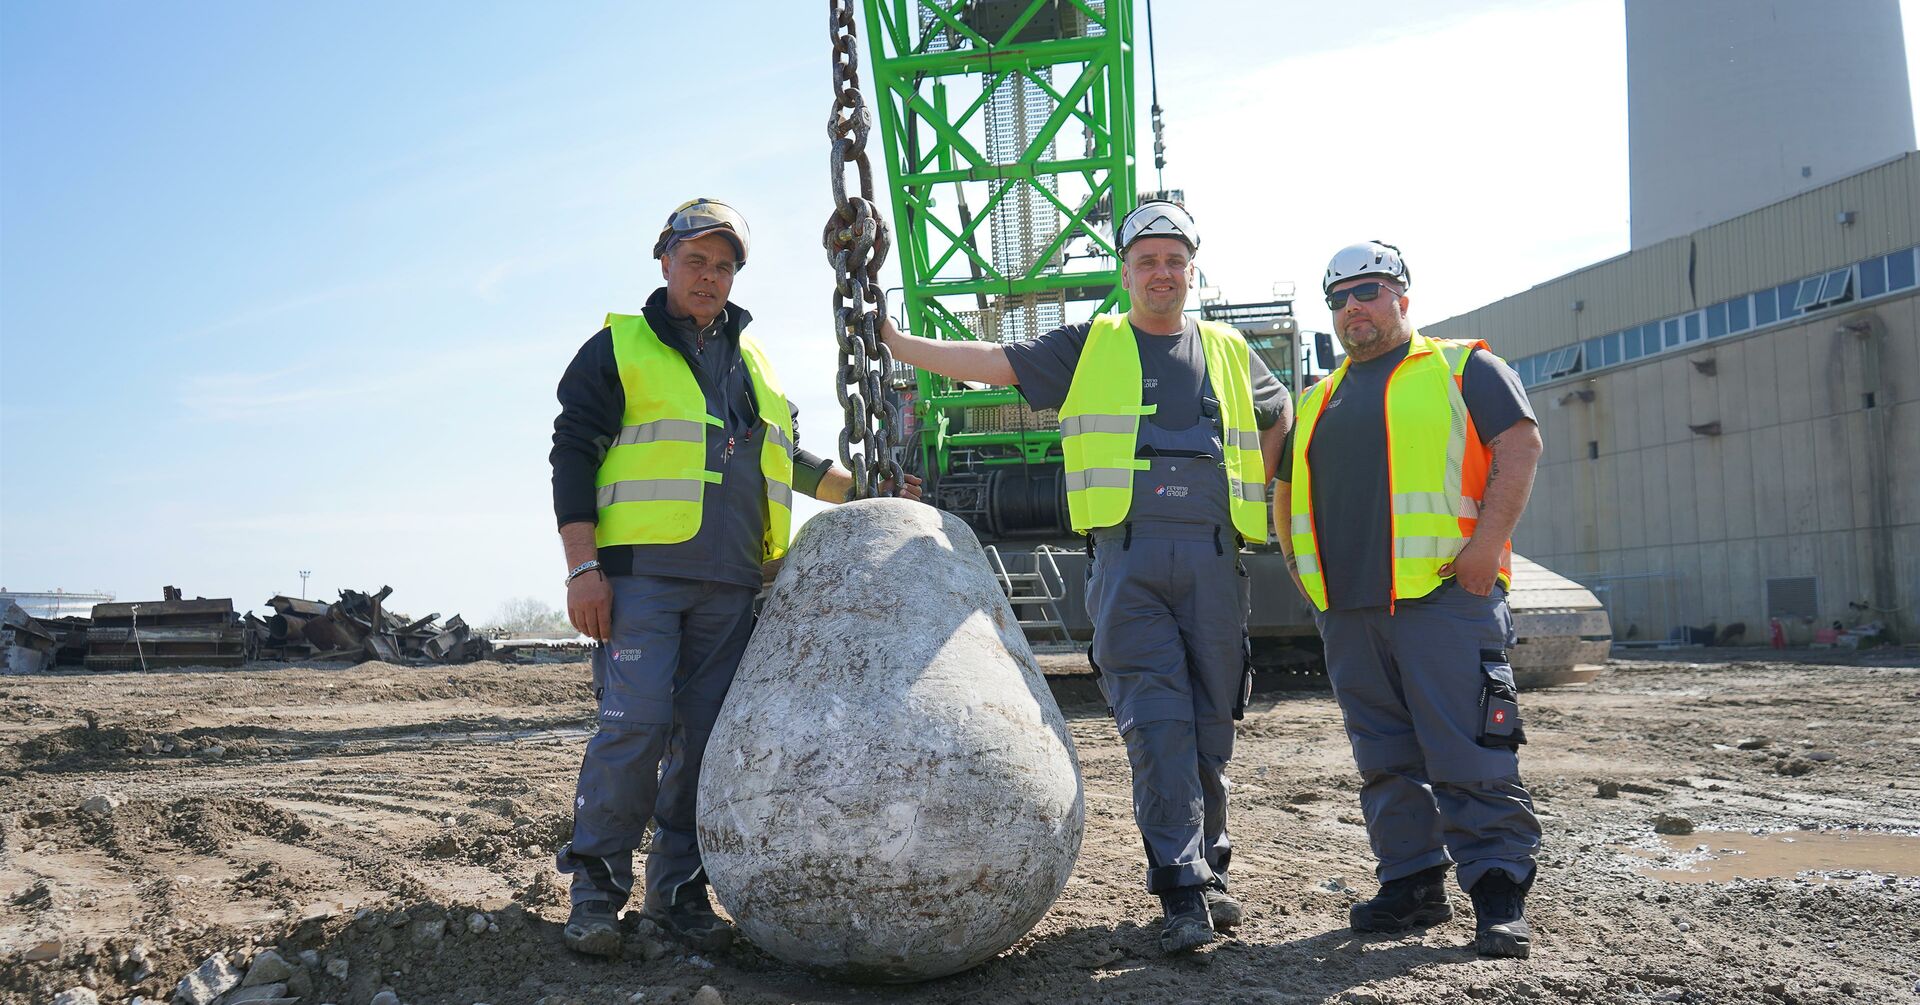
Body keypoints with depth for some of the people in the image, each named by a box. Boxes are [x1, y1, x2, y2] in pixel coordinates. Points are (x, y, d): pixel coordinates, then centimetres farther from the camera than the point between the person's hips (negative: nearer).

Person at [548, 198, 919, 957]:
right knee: (635, 724, -13)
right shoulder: (619, 347, 6)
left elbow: (785, 456, 31)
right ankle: (595, 885, 2)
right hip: (640, 573, -5)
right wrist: (582, 567, -10)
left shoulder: (751, 360, 22)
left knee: (707, 735, 4)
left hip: (729, 583, 5)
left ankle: (679, 888, 15)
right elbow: (573, 455, -1)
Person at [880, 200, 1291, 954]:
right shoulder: (1089, 347, 12)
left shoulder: (1229, 353, 19)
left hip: (1213, 558, 3)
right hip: (1128, 558, -2)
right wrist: (894, 342, 0)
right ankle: (1182, 891, -9)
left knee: (1210, 728, 6)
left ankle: (1206, 871, 19)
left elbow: (1280, 418, 31)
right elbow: (992, 362, 6)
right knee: (1157, 723, -11)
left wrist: (1251, 490, 18)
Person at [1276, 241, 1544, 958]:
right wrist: (1299, 560, 13)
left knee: (1467, 753, -8)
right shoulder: (1317, 402, 23)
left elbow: (1520, 446, -2)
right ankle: (1412, 883, 18)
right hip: (1346, 609, 6)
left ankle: (1500, 891, 0)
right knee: (1385, 758, 9)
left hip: (1444, 596, -6)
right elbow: (1287, 489, 29)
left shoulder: (1463, 368, 7)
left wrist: (1488, 542, -13)